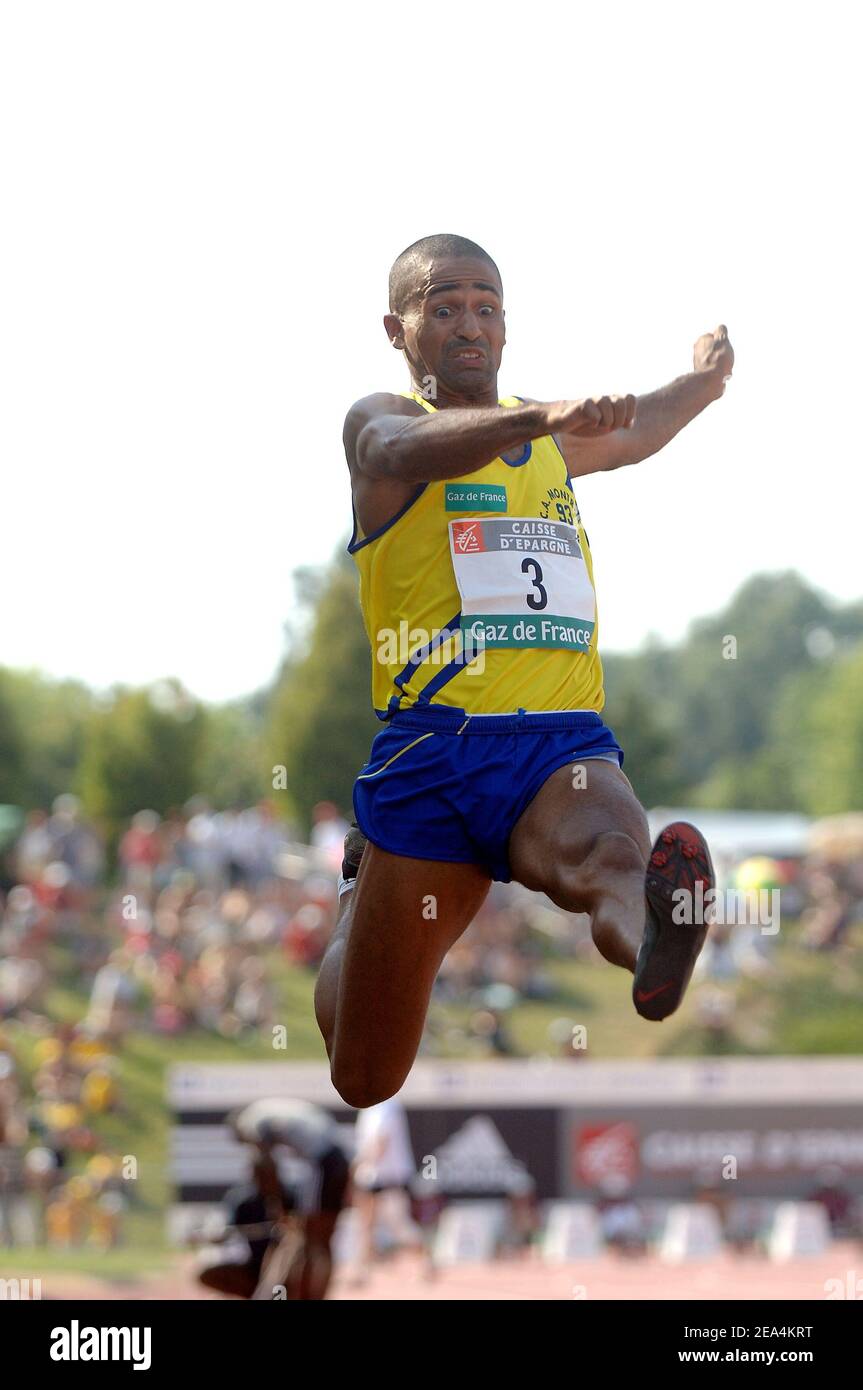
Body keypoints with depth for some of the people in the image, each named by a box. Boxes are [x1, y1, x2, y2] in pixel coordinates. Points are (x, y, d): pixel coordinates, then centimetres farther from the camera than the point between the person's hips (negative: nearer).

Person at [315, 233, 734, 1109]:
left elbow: (628, 438, 50)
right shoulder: (380, 421, 4)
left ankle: (654, 949, -75)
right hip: (431, 750, -3)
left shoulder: (551, 441, 24)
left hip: (562, 742, 3)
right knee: (363, 1083, 4)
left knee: (608, 855, -38)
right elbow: (406, 448, -23)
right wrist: (545, 418, -40)